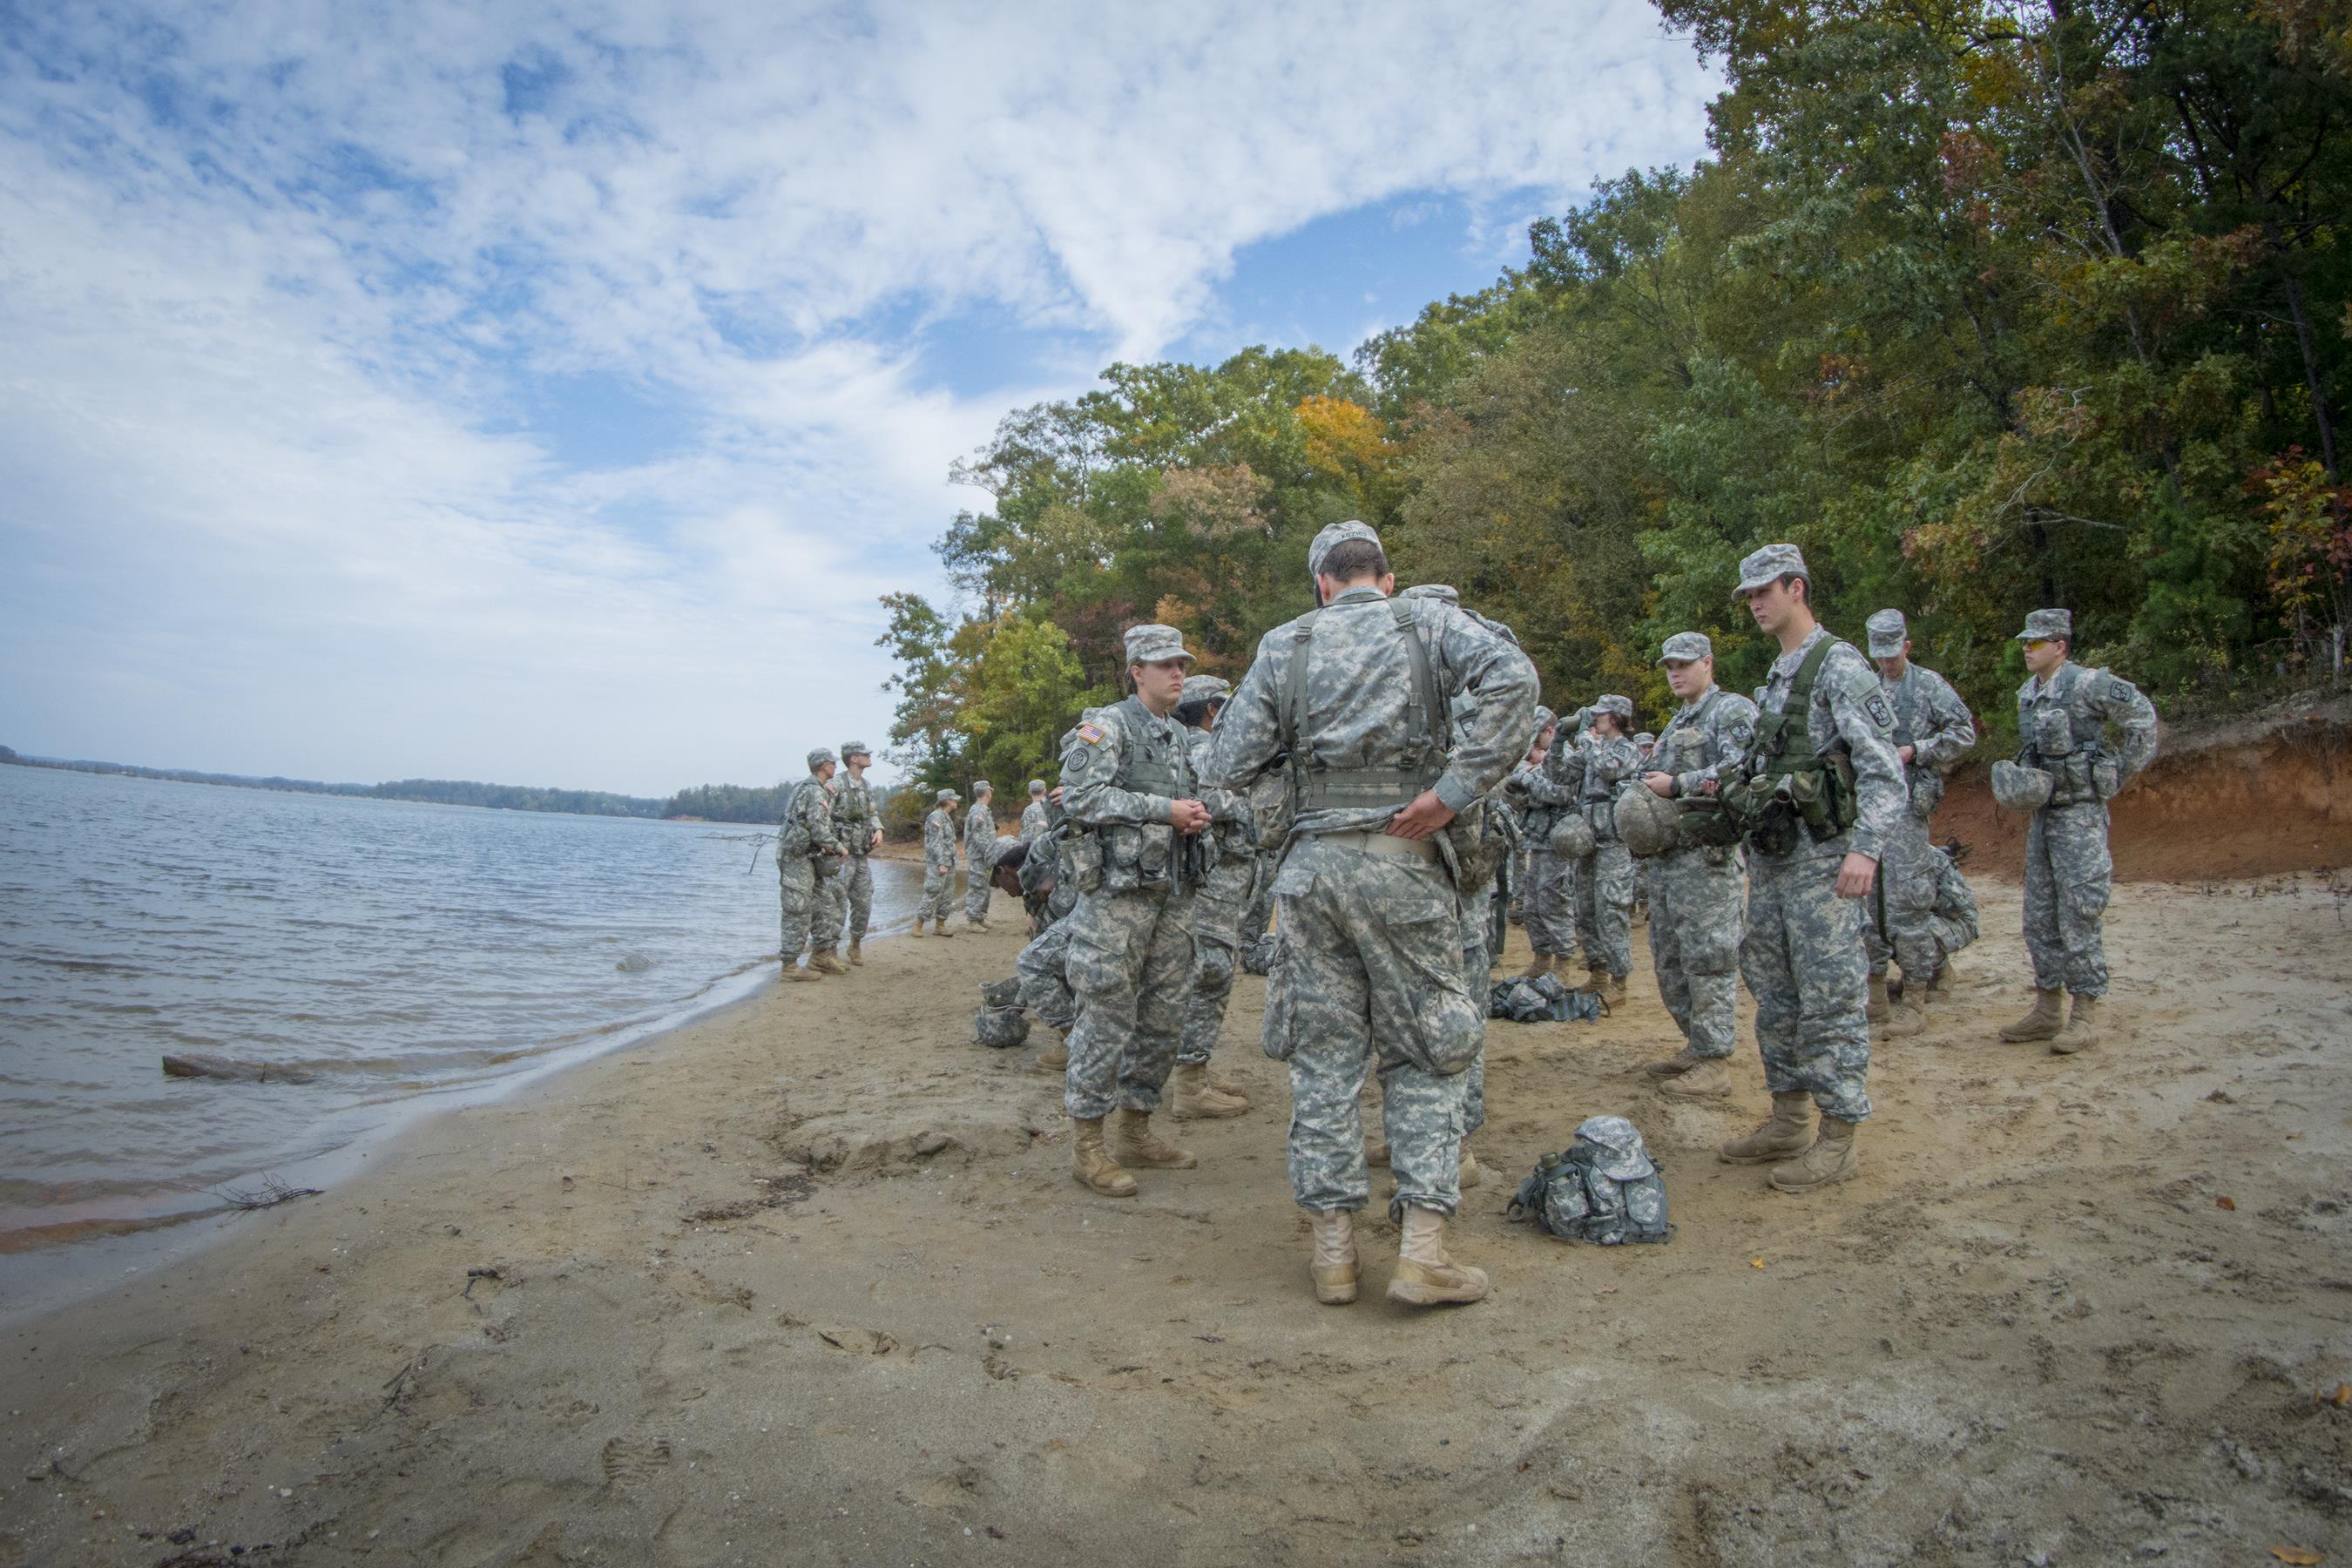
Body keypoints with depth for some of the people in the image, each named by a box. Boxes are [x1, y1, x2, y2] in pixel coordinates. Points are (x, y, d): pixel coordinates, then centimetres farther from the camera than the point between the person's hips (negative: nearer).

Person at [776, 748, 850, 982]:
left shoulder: (805, 787, 17)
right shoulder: (815, 791, -16)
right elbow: (818, 829, -22)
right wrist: (838, 846, -9)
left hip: (805, 858, 10)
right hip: (797, 857, -10)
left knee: (823, 906, 13)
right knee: (798, 913, -6)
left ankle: (821, 956, 19)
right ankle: (790, 966, -1)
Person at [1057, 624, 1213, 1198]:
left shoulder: (1180, 737, 19)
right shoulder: (1107, 725, -5)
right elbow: (1079, 795, -17)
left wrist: (1195, 816, 4)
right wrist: (1164, 809, -17)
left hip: (1173, 893, 8)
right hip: (1117, 892, -8)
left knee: (1164, 1018, 10)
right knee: (1108, 1017, -5)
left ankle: (1136, 1131, 22)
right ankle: (1087, 1144, 4)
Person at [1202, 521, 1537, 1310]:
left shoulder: (1284, 645, 9)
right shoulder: (1430, 621, 6)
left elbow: (1227, 767, 4)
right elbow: (1510, 676, -15)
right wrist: (1456, 788, -14)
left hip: (1314, 864, 2)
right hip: (1404, 862, -1)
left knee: (1322, 1054, 9)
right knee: (1427, 1054, 9)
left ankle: (1333, 1248, 15)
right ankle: (1422, 1250, 4)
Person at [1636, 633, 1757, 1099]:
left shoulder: (1733, 711, -4)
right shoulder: (1676, 724, 23)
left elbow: (1741, 771, -19)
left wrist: (1677, 785, -16)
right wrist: (1648, 785, 7)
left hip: (1709, 854, -9)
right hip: (1667, 852, 9)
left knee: (1708, 958, -7)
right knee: (1669, 959, 12)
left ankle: (1715, 1064, -2)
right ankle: (1697, 1044, 23)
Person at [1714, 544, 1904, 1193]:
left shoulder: (1840, 667, -9)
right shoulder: (1776, 677, 18)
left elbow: (1884, 771, -16)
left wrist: (1866, 849, -25)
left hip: (1821, 857, -9)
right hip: (1770, 854, 9)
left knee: (1829, 997, -4)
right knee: (1774, 993, 13)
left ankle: (1838, 1138, 5)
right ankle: (1787, 1123, 23)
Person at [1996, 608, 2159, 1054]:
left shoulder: (2088, 684, -11)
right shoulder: (2026, 694, 12)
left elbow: (2141, 714, -6)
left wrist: (2121, 771, -4)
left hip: (2080, 812, -8)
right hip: (2042, 812, 8)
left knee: (2079, 914, -6)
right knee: (2039, 915, 9)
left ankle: (2085, 1014, 1)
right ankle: (2046, 1009, 17)